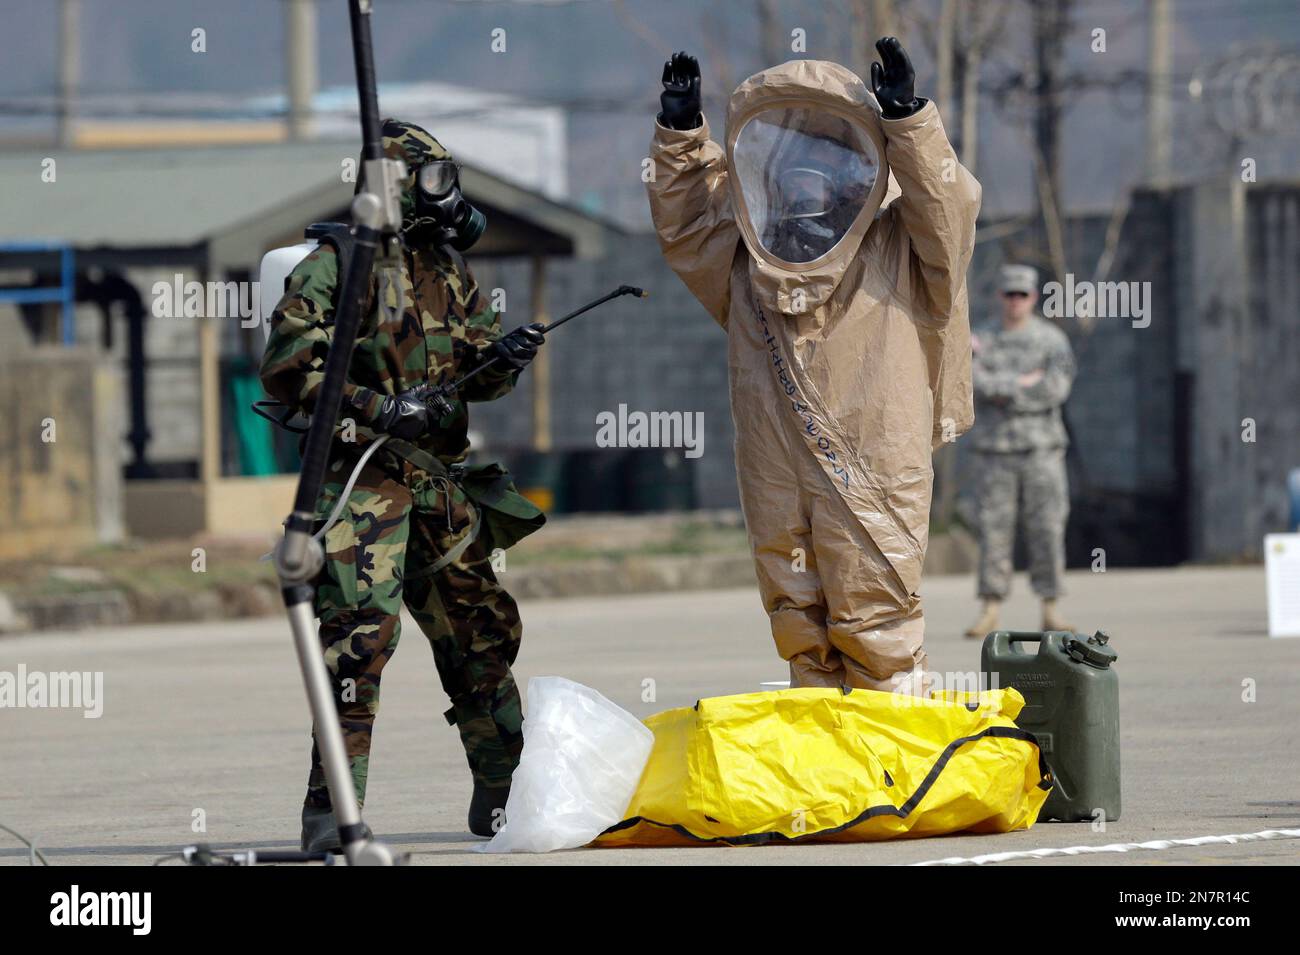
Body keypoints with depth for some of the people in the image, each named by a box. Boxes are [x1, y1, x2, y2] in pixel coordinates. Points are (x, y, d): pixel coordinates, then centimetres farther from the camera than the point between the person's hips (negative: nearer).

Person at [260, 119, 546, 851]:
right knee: (362, 628, -18)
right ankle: (333, 809, -17)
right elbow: (287, 368, -11)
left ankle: (505, 794, 26)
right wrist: (375, 409, -20)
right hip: (361, 472, -7)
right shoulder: (338, 267, -7)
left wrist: (503, 358, -8)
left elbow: (475, 373, 15)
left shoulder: (450, 271, 16)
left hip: (439, 481, 7)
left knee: (482, 628, 12)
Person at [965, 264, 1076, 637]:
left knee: (1047, 529, -3)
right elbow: (973, 383, -9)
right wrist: (1022, 382, -15)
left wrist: (1002, 392, -11)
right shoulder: (983, 341, 8)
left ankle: (1050, 610, 0)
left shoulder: (1052, 340, 3)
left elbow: (1055, 389, -11)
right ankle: (990, 610, 1)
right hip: (995, 451, 1)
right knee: (993, 531, -1)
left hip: (1040, 450, -1)